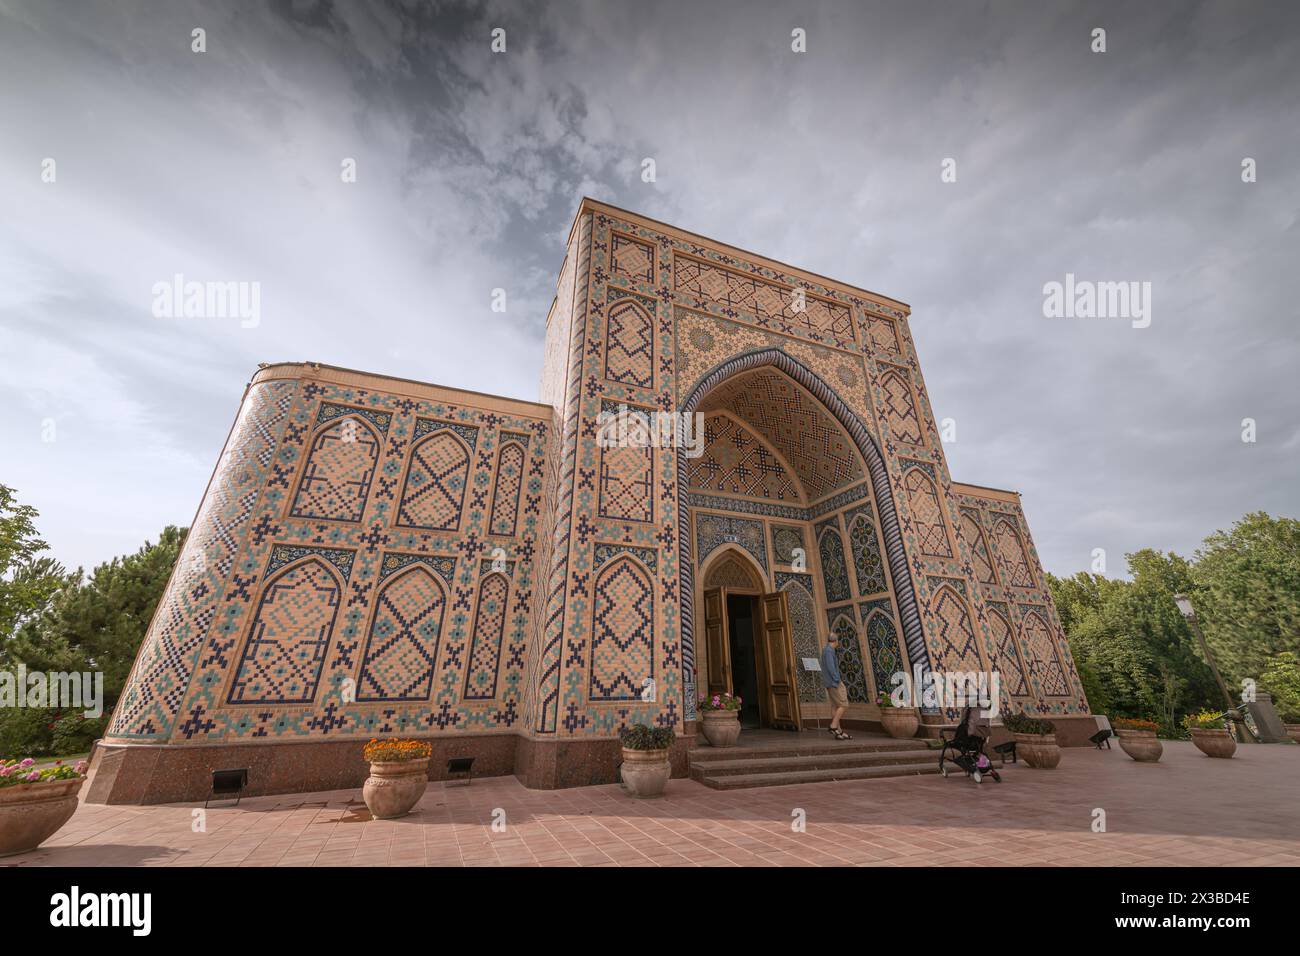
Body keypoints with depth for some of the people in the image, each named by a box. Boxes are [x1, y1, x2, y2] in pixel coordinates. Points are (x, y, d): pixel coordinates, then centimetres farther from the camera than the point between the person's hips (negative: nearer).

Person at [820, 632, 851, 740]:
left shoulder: (826, 650, 15)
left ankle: (839, 731, 11)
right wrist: (838, 681, -19)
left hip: (830, 683, 9)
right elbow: (831, 667, -22)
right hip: (833, 682, -9)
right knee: (844, 705, -6)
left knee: (835, 706, 9)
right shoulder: (829, 651, -16)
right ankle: (833, 726, -6)